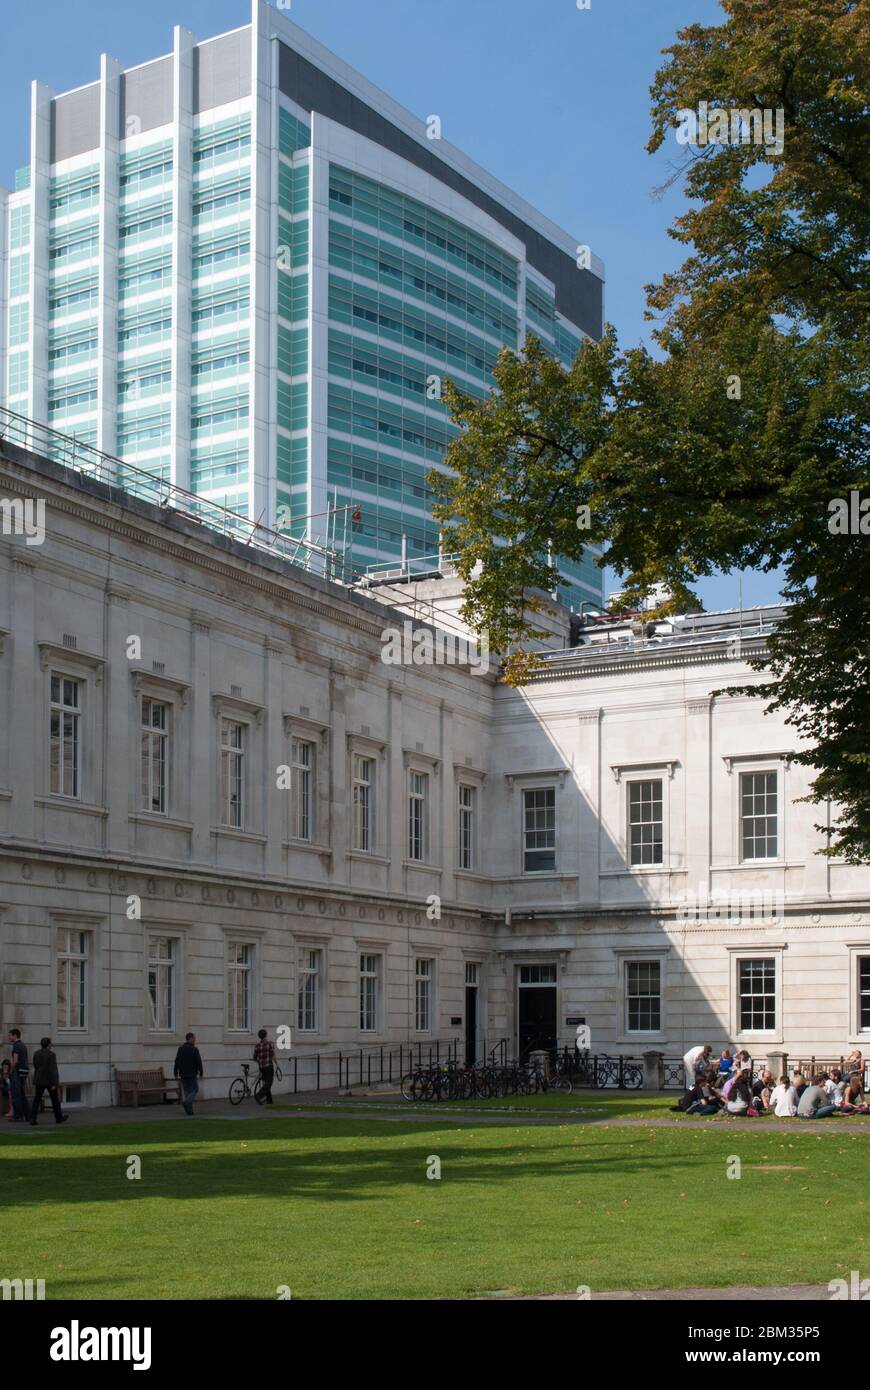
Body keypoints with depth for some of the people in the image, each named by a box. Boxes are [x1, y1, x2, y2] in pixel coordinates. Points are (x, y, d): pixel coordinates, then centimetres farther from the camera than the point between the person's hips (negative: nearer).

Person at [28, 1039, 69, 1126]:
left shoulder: (36, 1054, 3)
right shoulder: (51, 1054, -14)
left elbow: (36, 1067, 14)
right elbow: (53, 1069, -18)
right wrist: (54, 1084, -18)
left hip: (39, 1080, 4)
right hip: (50, 1080, -4)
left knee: (37, 1100, 1)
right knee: (55, 1099, 11)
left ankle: (32, 1118, -14)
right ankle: (59, 1118, 22)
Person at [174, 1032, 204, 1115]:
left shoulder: (180, 1049, 8)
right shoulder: (194, 1049, -10)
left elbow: (177, 1061, 8)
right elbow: (199, 1062, -10)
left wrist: (175, 1072, 11)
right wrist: (200, 1072, 0)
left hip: (183, 1074, 6)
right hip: (192, 1074, -6)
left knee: (186, 1091, 11)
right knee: (195, 1090, 3)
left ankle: (189, 1110, 10)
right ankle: (187, 1102, -21)